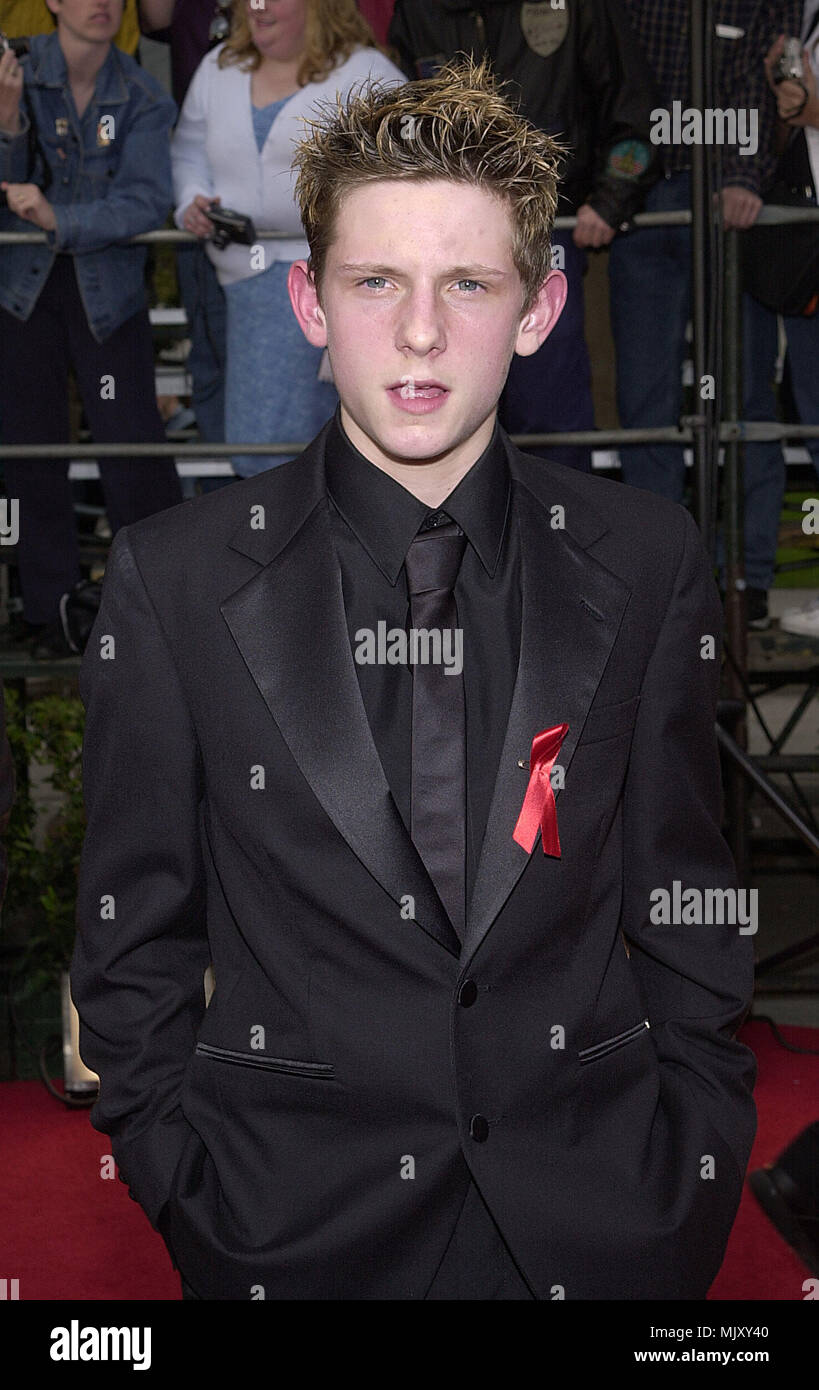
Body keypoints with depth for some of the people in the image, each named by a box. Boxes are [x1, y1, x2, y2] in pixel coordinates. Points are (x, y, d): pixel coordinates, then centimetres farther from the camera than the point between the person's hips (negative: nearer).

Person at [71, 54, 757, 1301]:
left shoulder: (648, 565, -4)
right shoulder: (175, 579, -8)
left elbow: (686, 903, 2)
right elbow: (134, 939, -1)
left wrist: (696, 1175, 1)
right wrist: (186, 1192, -4)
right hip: (294, 1227, 0)